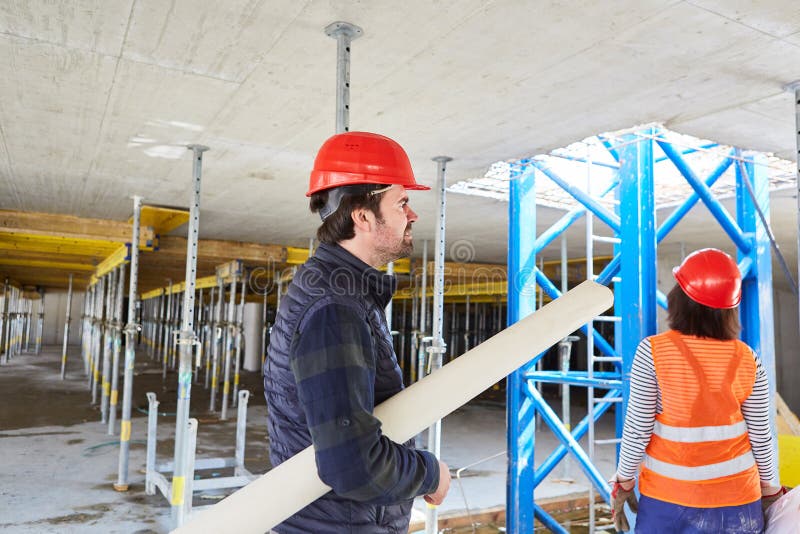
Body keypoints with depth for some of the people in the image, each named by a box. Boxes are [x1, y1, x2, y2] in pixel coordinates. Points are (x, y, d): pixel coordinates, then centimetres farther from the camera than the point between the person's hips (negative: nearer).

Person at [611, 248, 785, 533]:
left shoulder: (653, 351, -16)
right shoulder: (748, 360, -7)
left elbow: (637, 429, -12)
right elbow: (761, 436, 0)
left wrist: (624, 483, 0)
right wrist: (771, 490, 16)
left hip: (668, 500, -2)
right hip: (737, 499, 3)